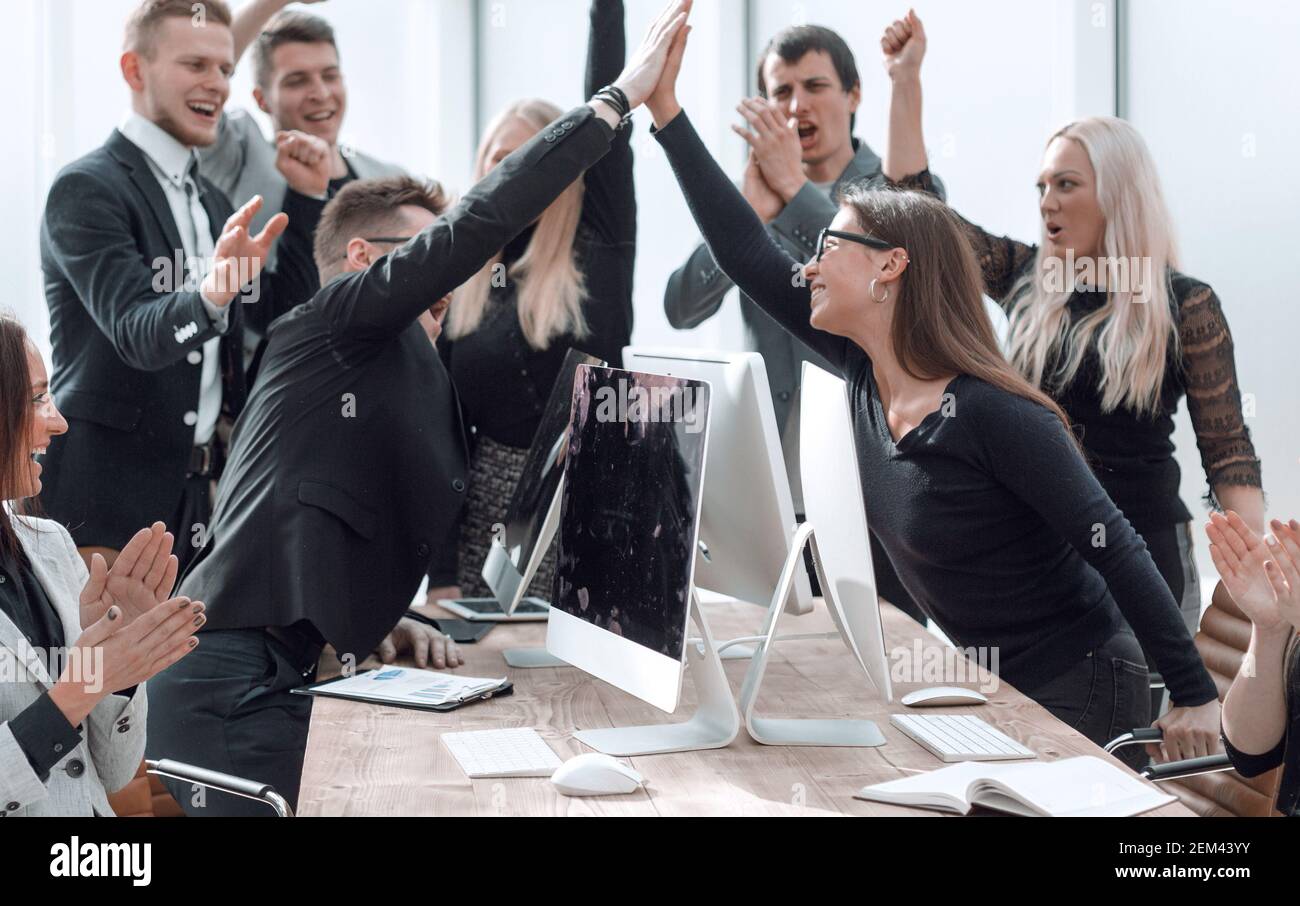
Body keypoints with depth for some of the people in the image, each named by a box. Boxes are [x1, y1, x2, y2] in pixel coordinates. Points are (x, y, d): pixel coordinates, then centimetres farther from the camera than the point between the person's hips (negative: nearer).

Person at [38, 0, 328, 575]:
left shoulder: (211, 200, 17)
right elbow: (136, 334, -21)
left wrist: (306, 197, 7)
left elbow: (283, 314, 14)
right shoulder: (88, 188, -9)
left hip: (197, 492, 8)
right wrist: (212, 294, -41)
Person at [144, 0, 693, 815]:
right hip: (232, 673, -9)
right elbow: (481, 222, -11)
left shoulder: (399, 372, 25)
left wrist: (392, 625, 7)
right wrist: (618, 98, -9)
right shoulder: (336, 320, -1)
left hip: (283, 673, 9)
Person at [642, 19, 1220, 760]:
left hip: (1077, 691, -7)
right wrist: (666, 110, 0)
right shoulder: (866, 371, -1)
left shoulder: (991, 414, -23)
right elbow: (747, 254, 2)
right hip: (984, 683, 8)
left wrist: (1198, 698, -22)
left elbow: (1117, 549, -21)